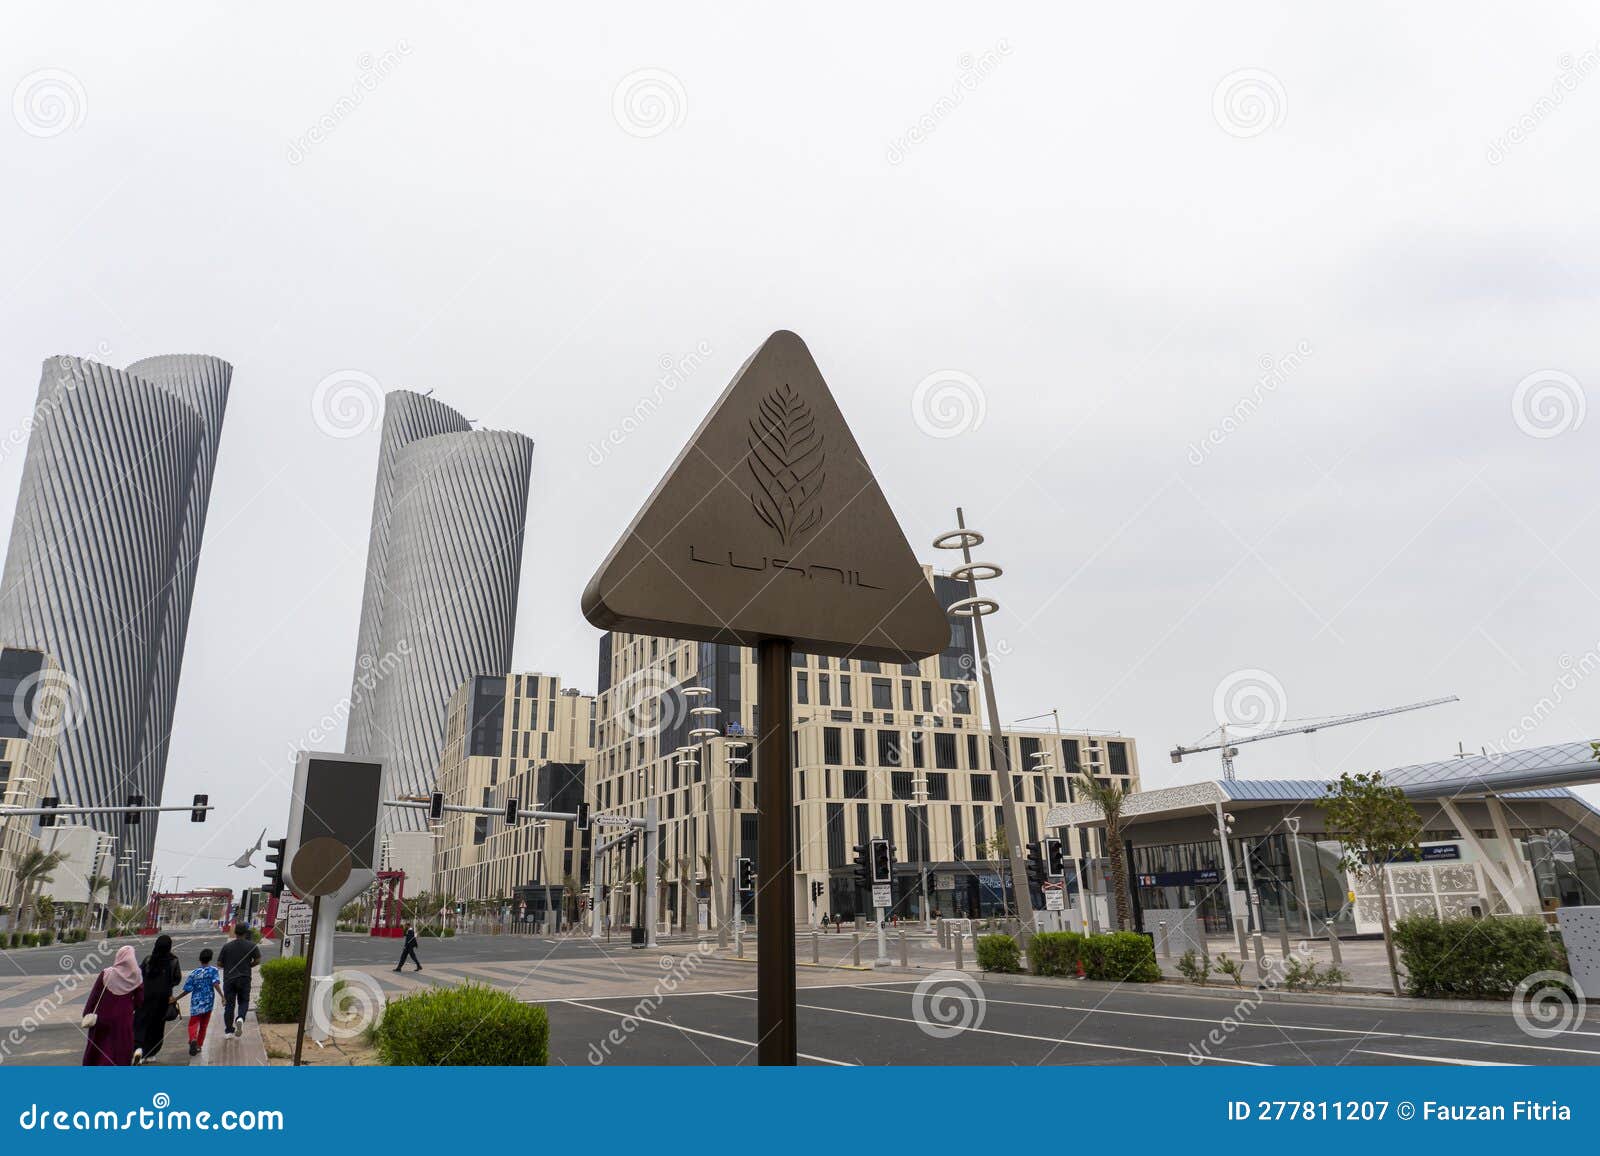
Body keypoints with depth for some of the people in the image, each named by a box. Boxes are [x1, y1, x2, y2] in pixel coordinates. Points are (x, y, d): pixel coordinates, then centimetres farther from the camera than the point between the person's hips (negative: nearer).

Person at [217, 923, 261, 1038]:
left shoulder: (227, 946, -2)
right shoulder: (251, 946, -3)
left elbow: (219, 963, 1)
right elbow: (258, 961, -4)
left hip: (229, 979, 1)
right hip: (244, 979, -1)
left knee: (229, 1004, 9)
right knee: (243, 1002, 12)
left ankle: (229, 1030, 10)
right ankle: (240, 1018, -17)